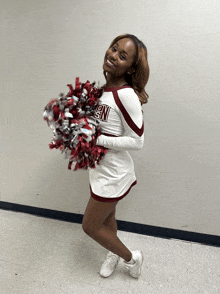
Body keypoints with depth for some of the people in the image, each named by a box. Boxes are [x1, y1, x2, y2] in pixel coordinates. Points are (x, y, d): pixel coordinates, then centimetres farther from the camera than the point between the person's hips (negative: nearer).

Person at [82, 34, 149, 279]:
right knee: (107, 217, 26)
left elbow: (136, 141, -21)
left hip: (113, 174, -8)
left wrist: (96, 139, -23)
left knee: (90, 226, 9)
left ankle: (131, 257, 34)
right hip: (102, 168, 8)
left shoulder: (126, 95, -25)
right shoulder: (104, 89, 1)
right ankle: (114, 253, 55)